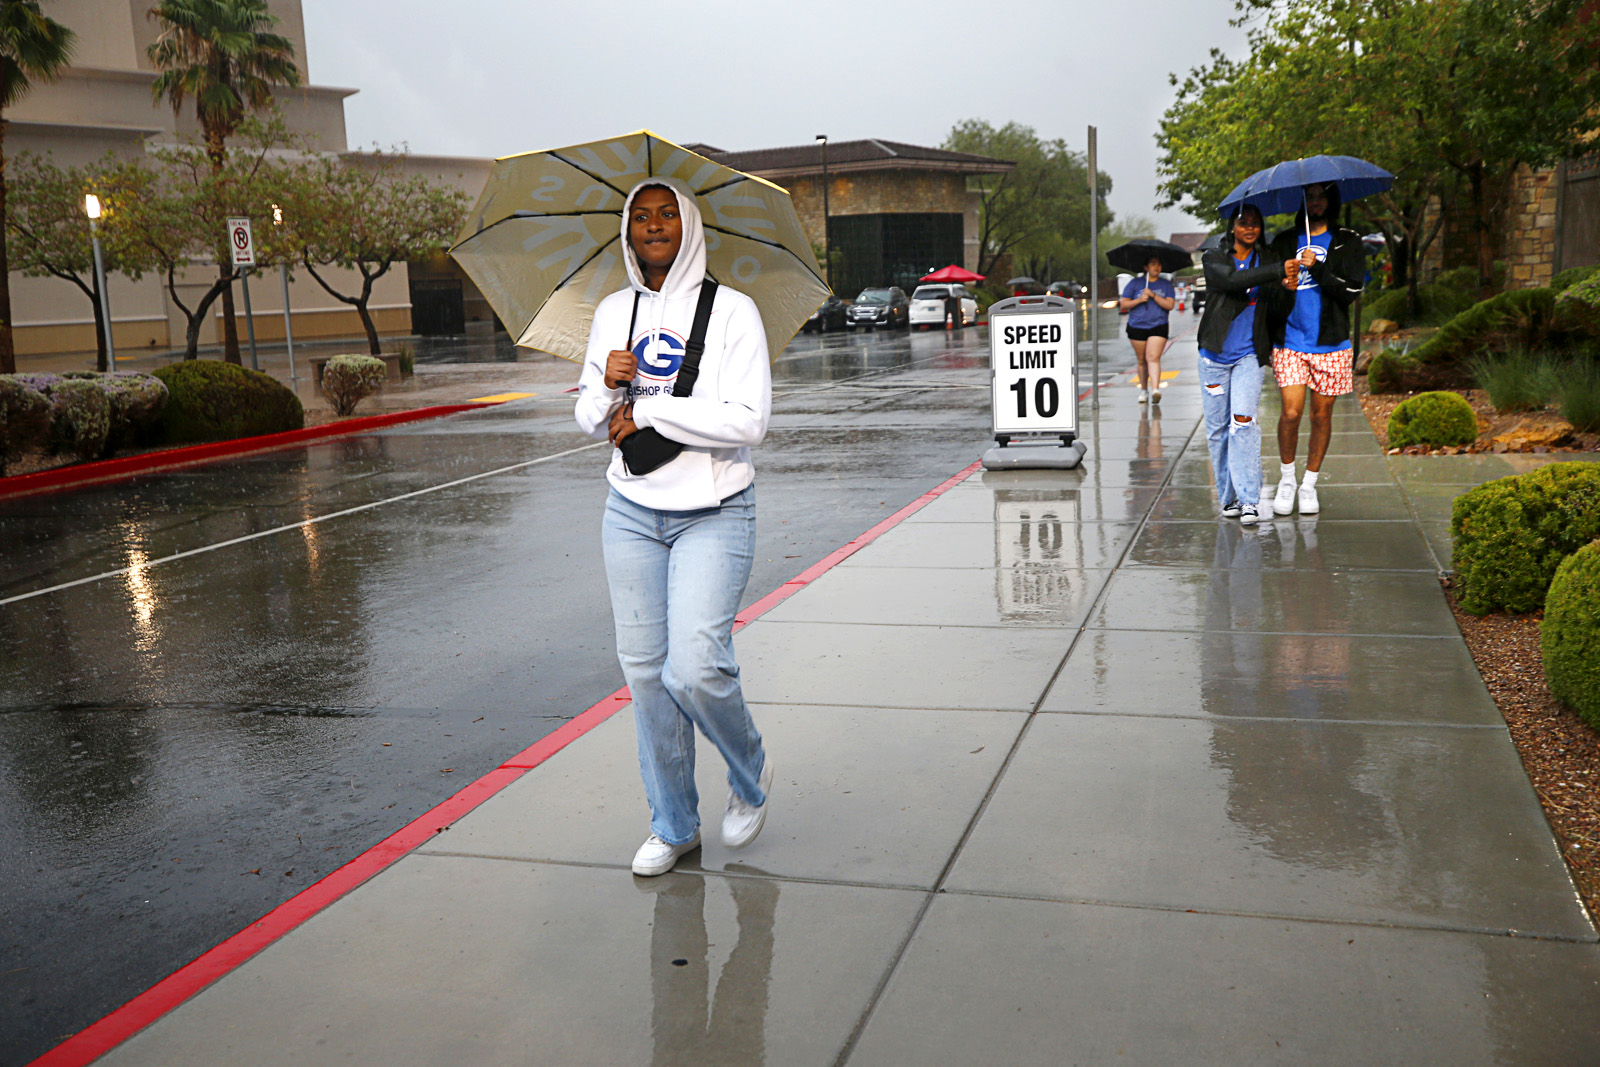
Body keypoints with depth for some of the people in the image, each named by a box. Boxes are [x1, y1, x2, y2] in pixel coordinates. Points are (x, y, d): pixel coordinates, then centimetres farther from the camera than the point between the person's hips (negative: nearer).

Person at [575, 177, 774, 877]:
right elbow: (590, 422, 13)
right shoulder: (612, 314, 10)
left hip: (714, 513, -4)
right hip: (632, 512, 5)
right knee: (644, 668, 5)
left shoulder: (732, 312, -5)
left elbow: (748, 421, -15)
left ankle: (751, 774, 16)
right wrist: (608, 385, -9)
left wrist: (648, 409, -14)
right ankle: (673, 825, 22)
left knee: (694, 667, -16)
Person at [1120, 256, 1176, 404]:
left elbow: (1170, 305, -4)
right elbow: (1124, 304, 3)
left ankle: (1155, 389, -27)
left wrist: (1153, 295, -14)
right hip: (1137, 327, 1)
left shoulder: (1166, 285, 8)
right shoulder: (1135, 283, 7)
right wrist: (1139, 300, -14)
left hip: (1158, 327, -1)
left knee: (1153, 357, -17)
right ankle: (1143, 389, 20)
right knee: (1141, 360, 7)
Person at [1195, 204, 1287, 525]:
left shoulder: (1266, 261, 9)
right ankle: (1228, 496, 17)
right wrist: (1277, 271, -26)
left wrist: (1285, 287, -10)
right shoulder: (1214, 259, 2)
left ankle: (1249, 499, -16)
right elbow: (1233, 279, -20)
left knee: (1243, 420, -16)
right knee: (1217, 427, 4)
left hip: (1249, 355, 0)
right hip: (1215, 354, 0)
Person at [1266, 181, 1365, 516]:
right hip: (1289, 341, 0)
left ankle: (1309, 485, 19)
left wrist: (1317, 268, -16)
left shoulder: (1347, 242, 6)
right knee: (1291, 411, -11)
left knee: (1321, 415, 5)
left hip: (1330, 342, 0)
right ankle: (1286, 478, 10)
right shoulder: (1283, 242, 10)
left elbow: (1352, 290, -6)